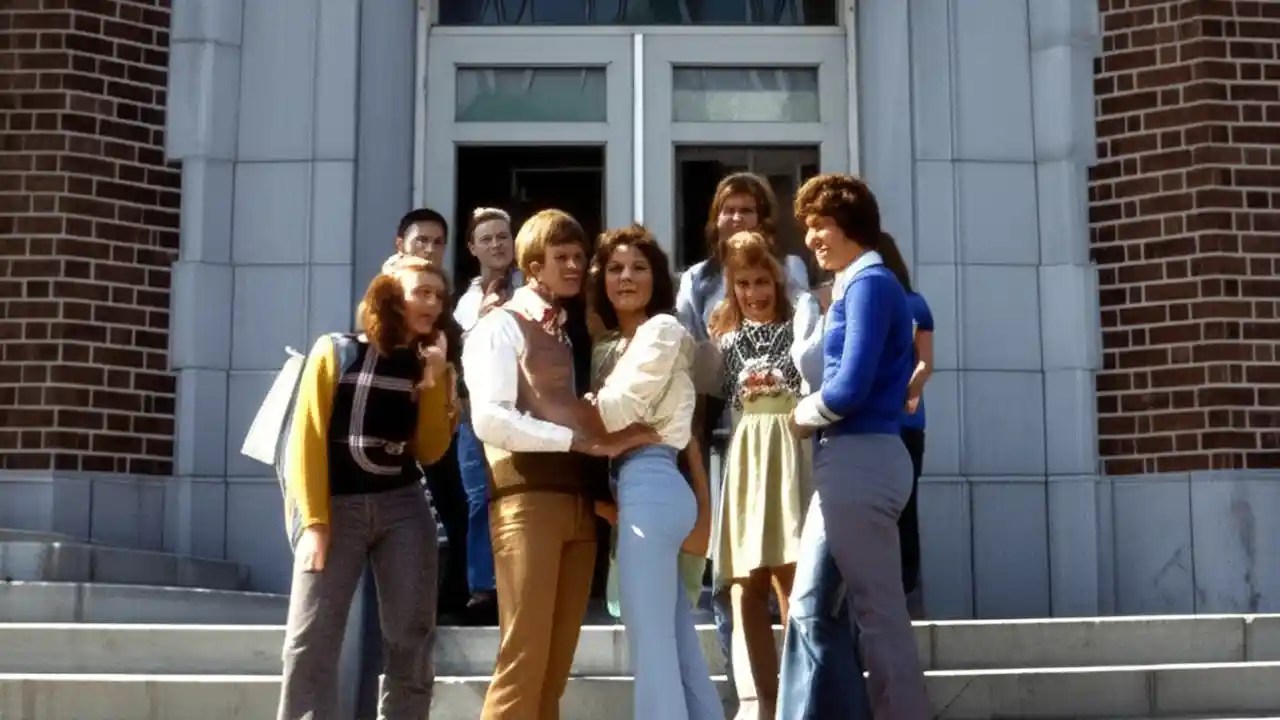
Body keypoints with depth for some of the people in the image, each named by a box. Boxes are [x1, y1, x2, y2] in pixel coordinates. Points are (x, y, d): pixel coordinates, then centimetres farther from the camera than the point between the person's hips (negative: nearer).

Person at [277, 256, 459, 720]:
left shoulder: (431, 365, 11)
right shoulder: (335, 352, 2)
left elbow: (429, 452, 2)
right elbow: (307, 438, -3)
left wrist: (433, 382, -7)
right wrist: (314, 521, -10)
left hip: (403, 507, 3)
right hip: (337, 506, -3)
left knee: (411, 640, 1)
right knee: (310, 640, -8)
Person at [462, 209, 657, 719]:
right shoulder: (501, 327, 1)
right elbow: (490, 419, -14)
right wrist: (581, 440, -15)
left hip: (580, 499, 7)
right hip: (527, 498, -6)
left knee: (556, 663, 7)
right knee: (524, 657, -10)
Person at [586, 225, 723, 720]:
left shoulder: (661, 329, -3)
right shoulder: (623, 343, 23)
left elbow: (615, 411, -10)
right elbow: (609, 416, 16)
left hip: (648, 486, -10)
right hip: (647, 488, 10)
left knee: (651, 648, -10)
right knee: (678, 646, 9)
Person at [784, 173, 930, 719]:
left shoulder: (869, 283, -11)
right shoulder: (859, 285, 18)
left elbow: (850, 388, -19)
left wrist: (801, 417, -2)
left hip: (860, 460, -10)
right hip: (851, 461, 10)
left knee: (879, 612, -3)